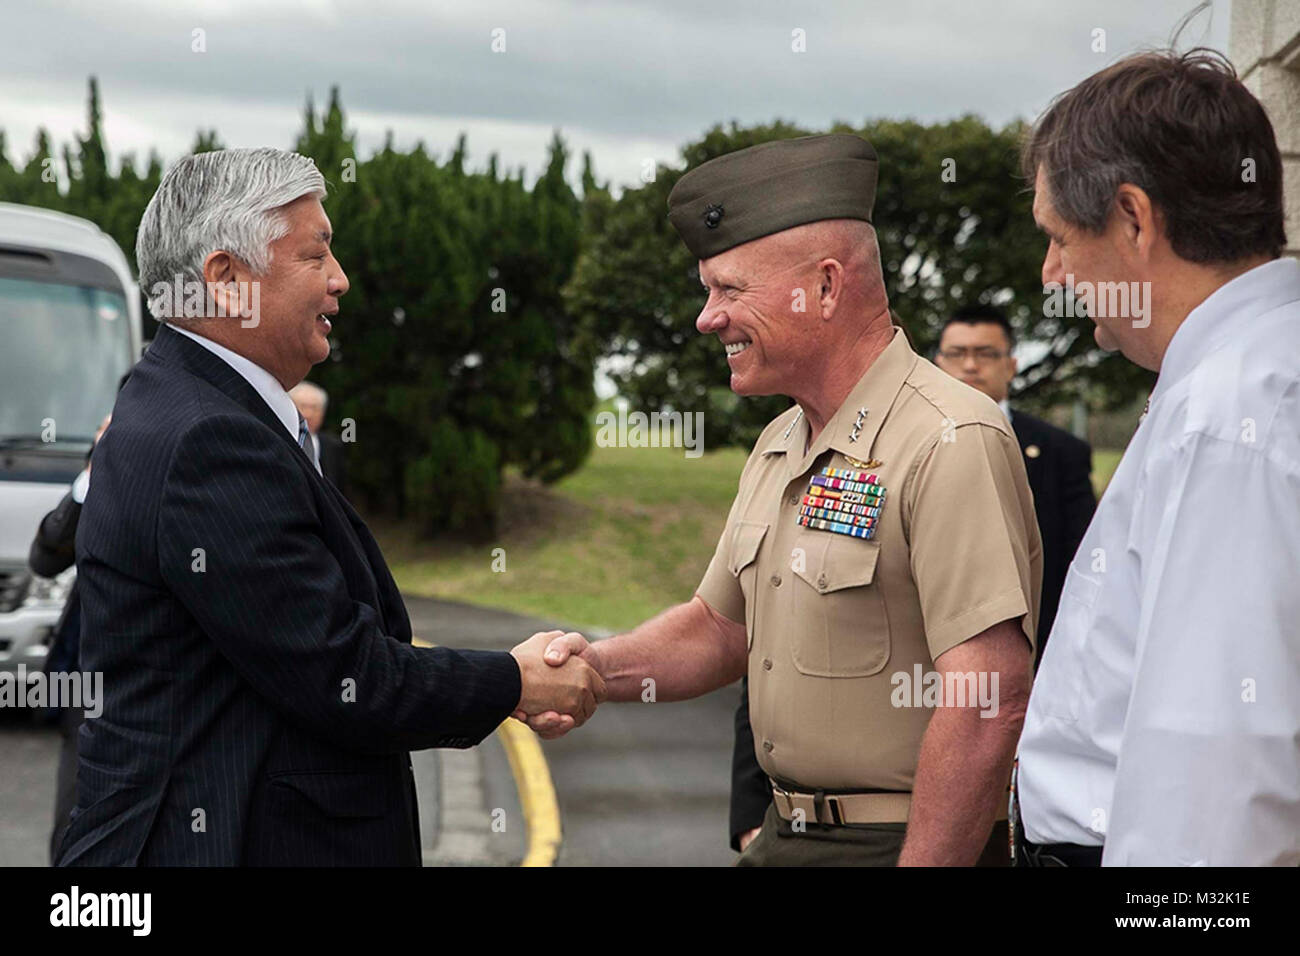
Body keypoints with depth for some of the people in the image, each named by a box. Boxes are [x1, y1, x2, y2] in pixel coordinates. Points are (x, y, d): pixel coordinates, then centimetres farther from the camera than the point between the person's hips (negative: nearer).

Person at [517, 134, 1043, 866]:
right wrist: (597, 668, 5)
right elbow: (721, 628, 22)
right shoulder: (780, 448, 12)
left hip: (899, 843, -8)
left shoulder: (951, 445, -19)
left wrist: (922, 860, -27)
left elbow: (989, 702, -25)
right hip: (785, 834, 8)